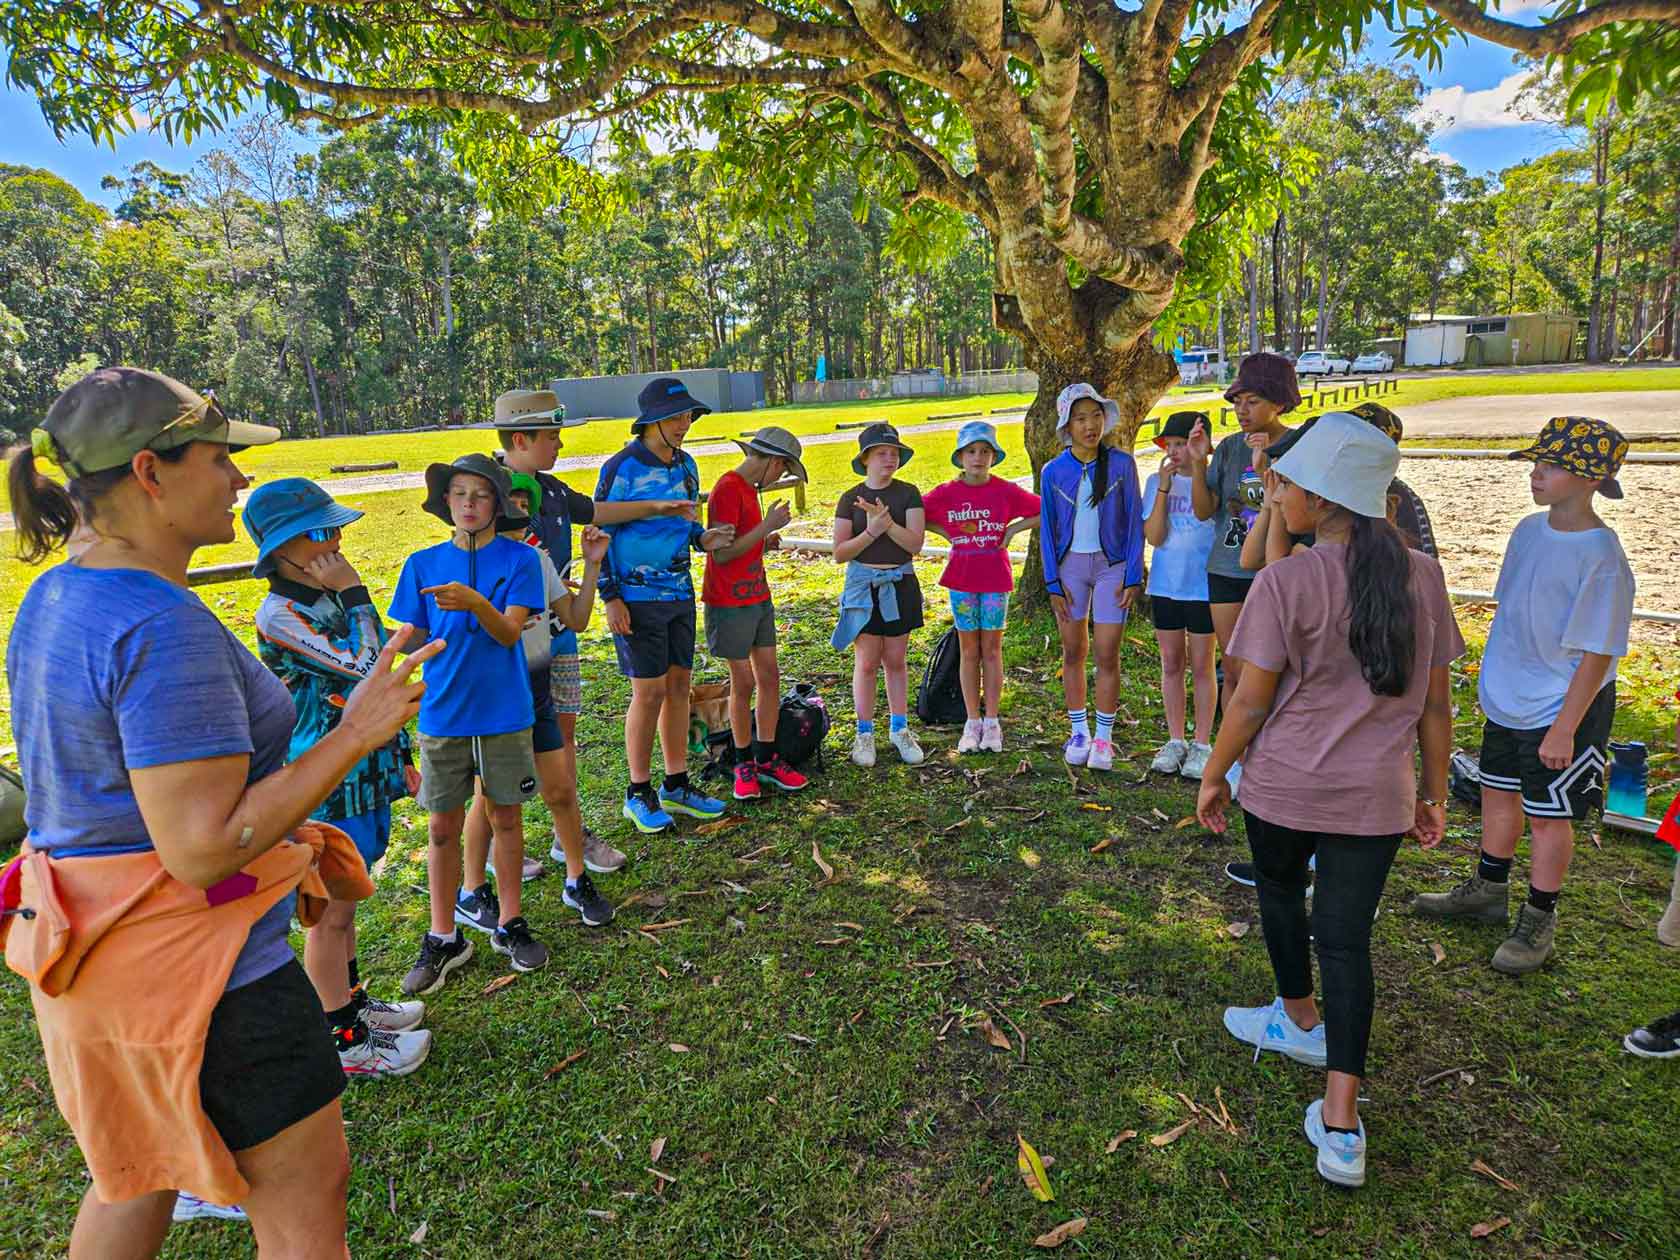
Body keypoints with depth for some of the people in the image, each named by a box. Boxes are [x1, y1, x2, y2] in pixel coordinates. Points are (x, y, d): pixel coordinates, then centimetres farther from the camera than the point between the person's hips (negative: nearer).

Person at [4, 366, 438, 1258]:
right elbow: (201, 848, -29)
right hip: (190, 960, -10)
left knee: (135, 1170, 30)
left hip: (100, 951, 10)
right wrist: (354, 734, -25)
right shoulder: (164, 627, -27)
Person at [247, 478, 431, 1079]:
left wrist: (401, 755, 19)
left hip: (365, 774, 8)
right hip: (328, 786, -8)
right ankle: (345, 1042, 22)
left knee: (342, 905, 23)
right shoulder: (280, 616, -20)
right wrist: (355, 594, -21)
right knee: (331, 915, 7)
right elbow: (369, 671, -29)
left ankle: (353, 1003, 39)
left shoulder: (329, 599, 7)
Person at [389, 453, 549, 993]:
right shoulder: (423, 564, 1)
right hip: (442, 716, 1)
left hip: (505, 714, -1)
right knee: (443, 827, 9)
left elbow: (509, 633, -16)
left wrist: (475, 601, -35)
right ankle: (443, 939, 24)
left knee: (505, 817, 11)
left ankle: (510, 924, 28)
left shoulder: (519, 559, -5)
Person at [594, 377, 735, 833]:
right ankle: (638, 793, 11)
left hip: (680, 594, 7)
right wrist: (611, 598, -13)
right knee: (649, 691, -4)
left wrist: (703, 539, -3)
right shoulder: (622, 468, -11)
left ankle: (677, 786, 21)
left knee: (679, 685, 10)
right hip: (637, 598, -7)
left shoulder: (686, 465, 9)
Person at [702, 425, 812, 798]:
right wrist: (768, 525, -18)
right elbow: (721, 552, -22)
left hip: (758, 597, 9)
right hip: (730, 602, -9)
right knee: (743, 682, -1)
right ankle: (743, 764, 15)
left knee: (769, 677, 9)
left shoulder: (749, 489, 14)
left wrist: (766, 541, 3)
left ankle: (766, 759, 19)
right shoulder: (727, 490, -16)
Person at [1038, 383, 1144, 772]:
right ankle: (1079, 732, 21)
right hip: (1070, 565, 2)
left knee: (1107, 655, -2)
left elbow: (1134, 522, -1)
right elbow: (1048, 530, 4)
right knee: (1073, 653, 8)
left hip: (1112, 565, -2)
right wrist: (1053, 583, 0)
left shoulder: (1121, 463, -4)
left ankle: (1103, 739, 9)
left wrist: (1133, 577, -6)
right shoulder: (1054, 472, 0)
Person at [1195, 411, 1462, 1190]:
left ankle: (1301, 1021, 48)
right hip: (1376, 796, 4)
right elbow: (1435, 702, 4)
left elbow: (1251, 701, -13)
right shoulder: (1421, 577, -1)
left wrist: (1214, 775, 1)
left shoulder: (1288, 582, -17)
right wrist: (1435, 793, 15)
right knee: (1346, 937, 10)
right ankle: (1340, 1124, 9)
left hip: (1283, 785, -3)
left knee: (1279, 893, 24)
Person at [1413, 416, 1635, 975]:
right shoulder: (1530, 529, 1)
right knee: (1498, 793, 20)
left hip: (1561, 712, -7)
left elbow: (1596, 655, -19)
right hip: (1506, 700, 7)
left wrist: (1564, 729, -19)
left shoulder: (1601, 558, -22)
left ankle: (1538, 920, 25)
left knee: (1549, 814, 7)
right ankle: (1488, 891, 39)